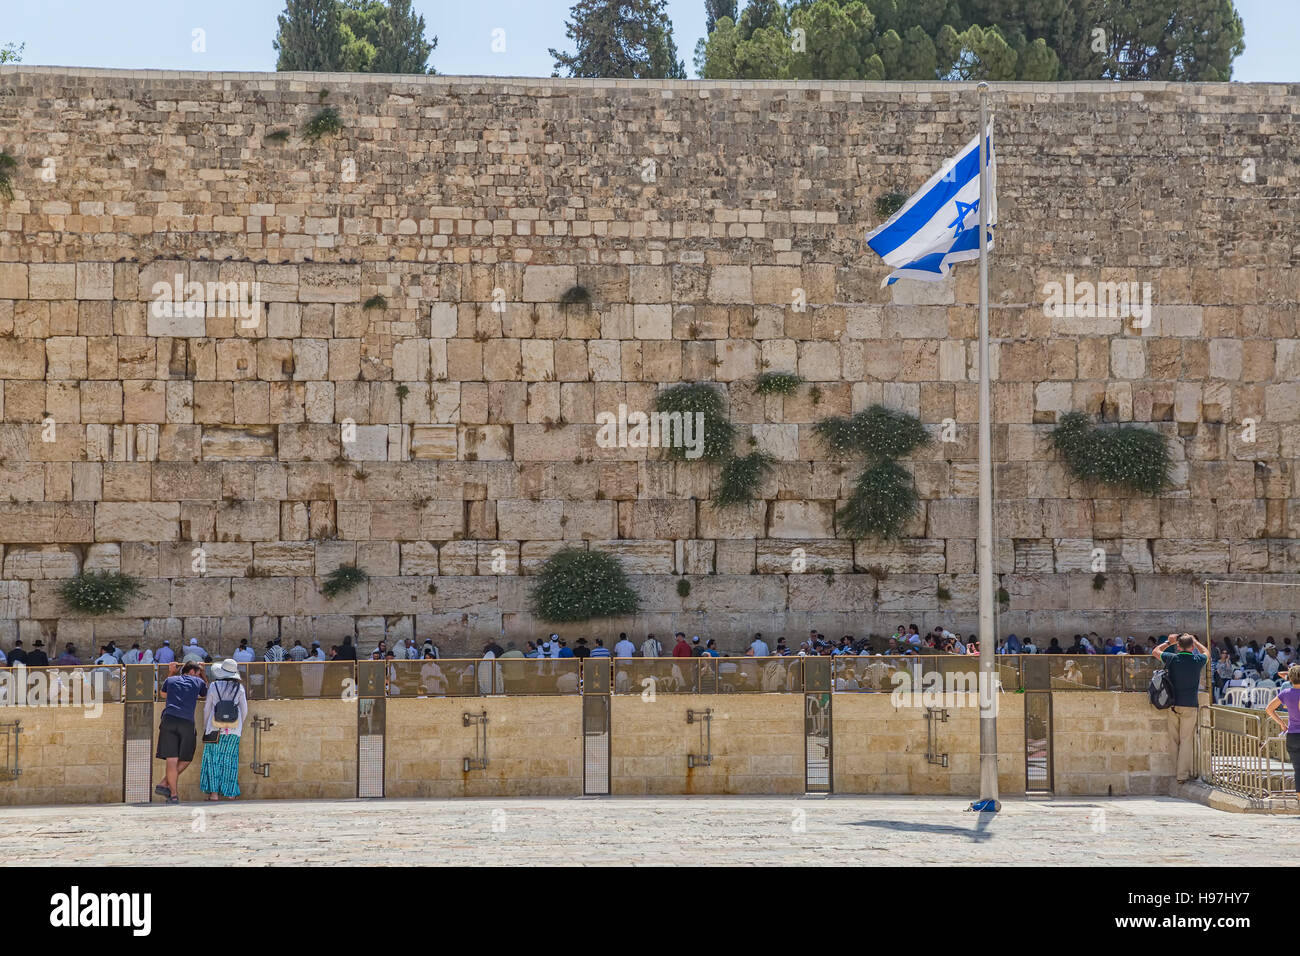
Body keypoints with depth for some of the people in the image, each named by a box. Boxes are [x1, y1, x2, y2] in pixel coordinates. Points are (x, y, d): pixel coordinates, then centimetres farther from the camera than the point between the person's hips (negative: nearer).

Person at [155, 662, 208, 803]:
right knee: (185, 759, 12)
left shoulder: (171, 680, 22)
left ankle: (174, 795, -4)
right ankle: (165, 785, 3)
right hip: (187, 722, -2)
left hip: (168, 720, 2)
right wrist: (202, 674, 47)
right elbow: (207, 694, 39)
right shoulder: (198, 682, 17)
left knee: (171, 759, -2)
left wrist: (170, 673, 48)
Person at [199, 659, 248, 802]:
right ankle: (230, 792, 8)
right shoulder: (239, 688, 1)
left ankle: (214, 791, -3)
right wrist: (240, 727, 20)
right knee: (230, 760, 9)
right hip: (233, 731, 1)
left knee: (214, 759, 4)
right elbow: (244, 710, 5)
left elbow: (207, 708, 2)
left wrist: (205, 727, 13)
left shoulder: (214, 686, -2)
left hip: (215, 730, -1)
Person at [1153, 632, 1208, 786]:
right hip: (1190, 705, -2)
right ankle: (1182, 774, -5)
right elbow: (1206, 653, 20)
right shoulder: (1197, 660, -5)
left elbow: (1155, 652, 16)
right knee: (1186, 740, 0)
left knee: (1174, 740, 10)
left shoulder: (1172, 658, -4)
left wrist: (1169, 642, 25)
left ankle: (1176, 773, 13)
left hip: (1173, 704, 2)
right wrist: (1194, 640, 29)